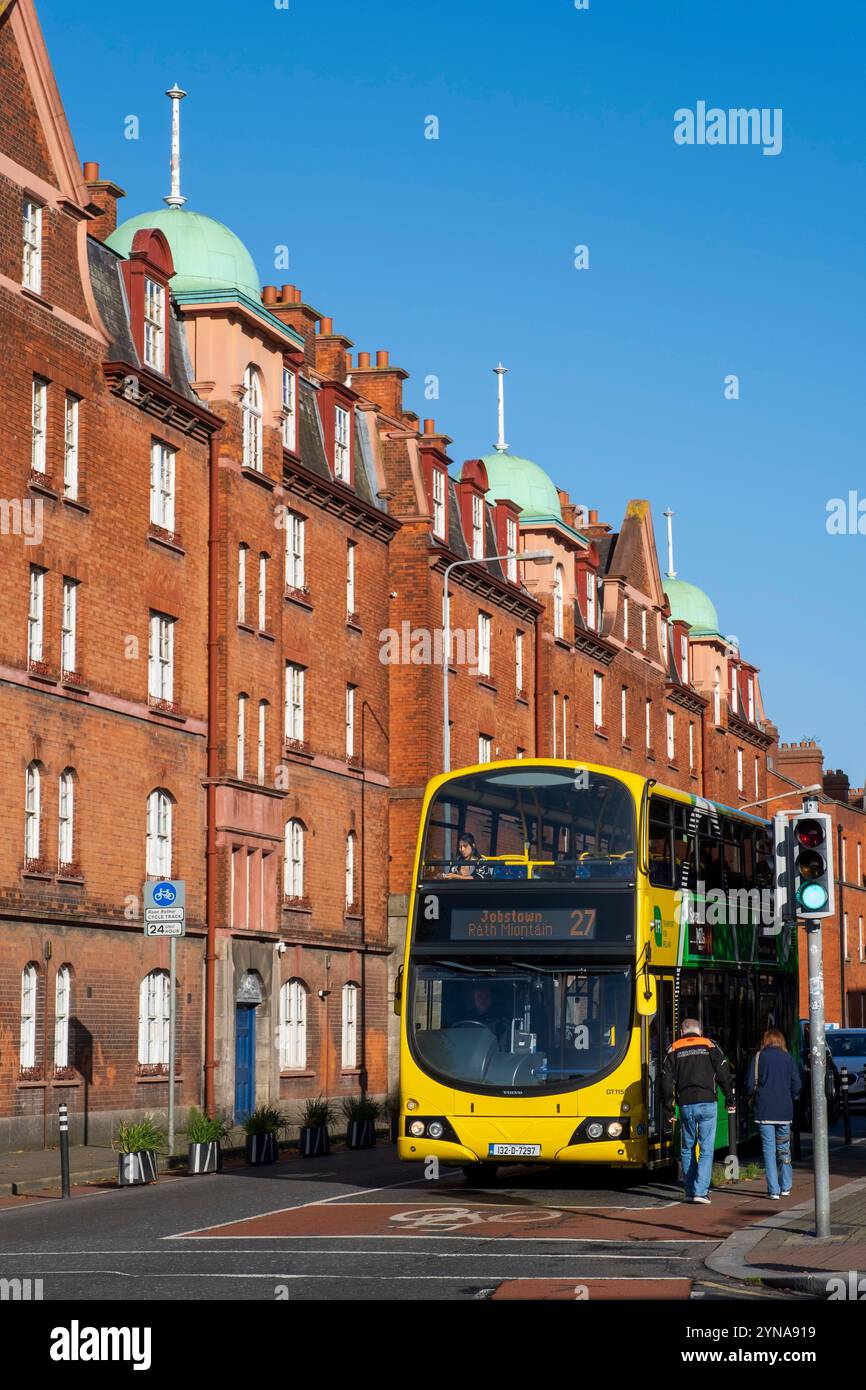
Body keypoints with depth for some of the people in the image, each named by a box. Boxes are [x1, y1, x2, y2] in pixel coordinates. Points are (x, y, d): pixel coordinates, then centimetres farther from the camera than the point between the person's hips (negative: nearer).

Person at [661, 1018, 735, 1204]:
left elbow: (666, 1082, 6)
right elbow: (723, 1074, 1)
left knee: (687, 1149, 13)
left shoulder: (673, 1050, 10)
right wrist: (730, 1100, 9)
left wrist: (668, 1110, 10)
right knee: (706, 1149, -1)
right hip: (707, 1103, -2)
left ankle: (690, 1191, 14)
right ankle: (700, 1191, -10)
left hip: (685, 1105, 2)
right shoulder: (710, 1045, 6)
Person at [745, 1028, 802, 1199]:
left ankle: (773, 1190, -3)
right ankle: (785, 1186, 21)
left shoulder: (760, 1056, -4)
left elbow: (750, 1084, -7)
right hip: (784, 1111, 2)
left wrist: (753, 1096, 14)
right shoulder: (788, 1057, 2)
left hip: (764, 1111, -2)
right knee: (784, 1148, 16)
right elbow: (797, 1086, 2)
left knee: (769, 1148, 0)